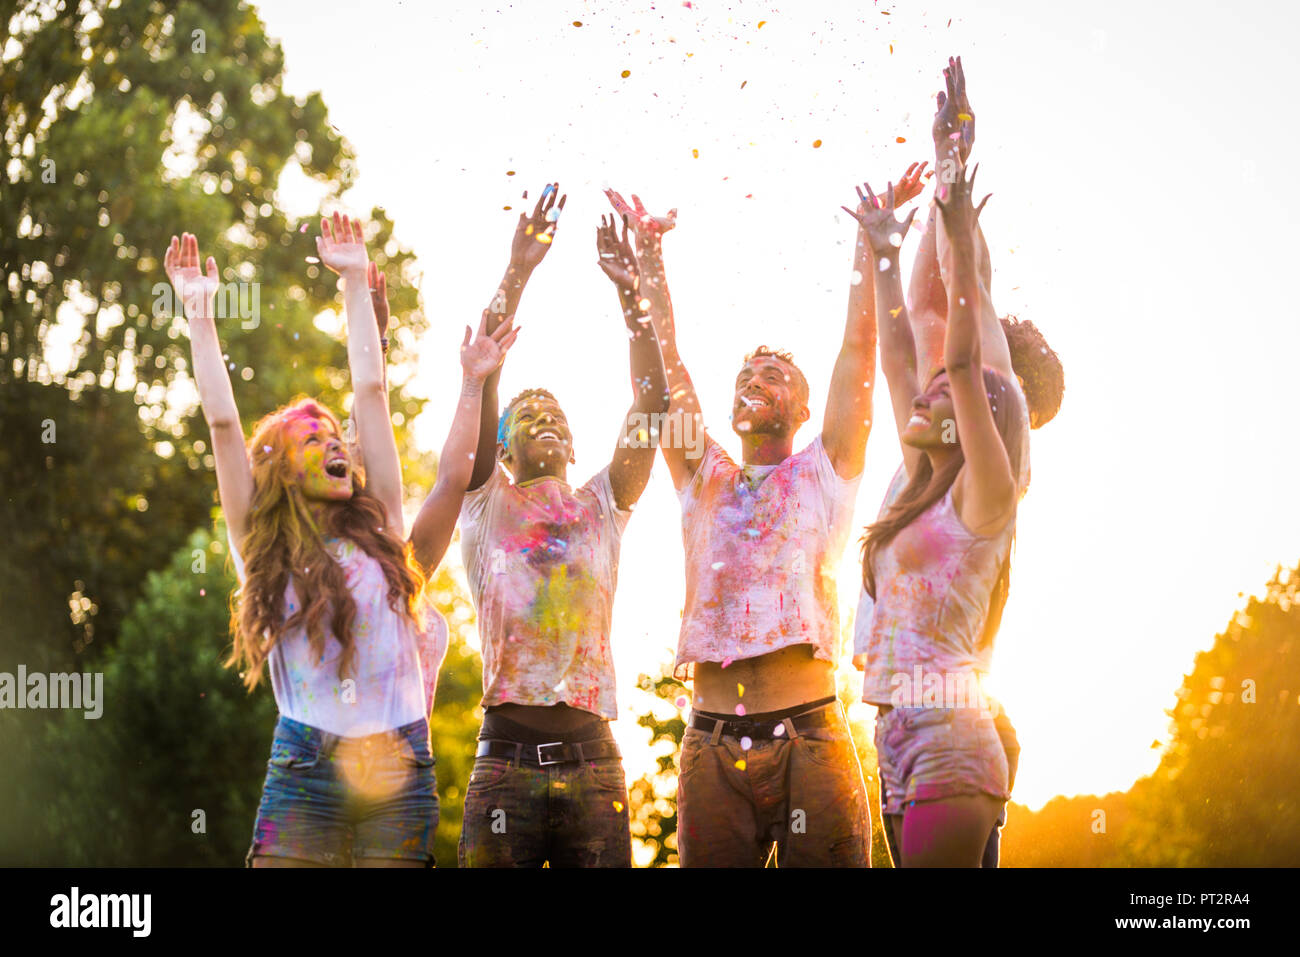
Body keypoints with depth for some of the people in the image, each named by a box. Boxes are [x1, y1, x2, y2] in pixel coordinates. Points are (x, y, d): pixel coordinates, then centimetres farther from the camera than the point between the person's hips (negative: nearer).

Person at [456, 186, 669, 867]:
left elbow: (652, 402, 6)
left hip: (592, 760, 2)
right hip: (506, 758, -1)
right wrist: (515, 276, -6)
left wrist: (630, 294, -2)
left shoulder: (601, 506, 15)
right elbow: (480, 382, 1)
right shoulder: (488, 507, 10)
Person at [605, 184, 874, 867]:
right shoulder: (704, 480, 20)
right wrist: (648, 254, 13)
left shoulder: (823, 474, 14)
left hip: (809, 740, -2)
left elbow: (857, 351, 8)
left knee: (827, 862, -6)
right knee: (711, 863, 0)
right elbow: (666, 363, 16)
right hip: (711, 748, 2)